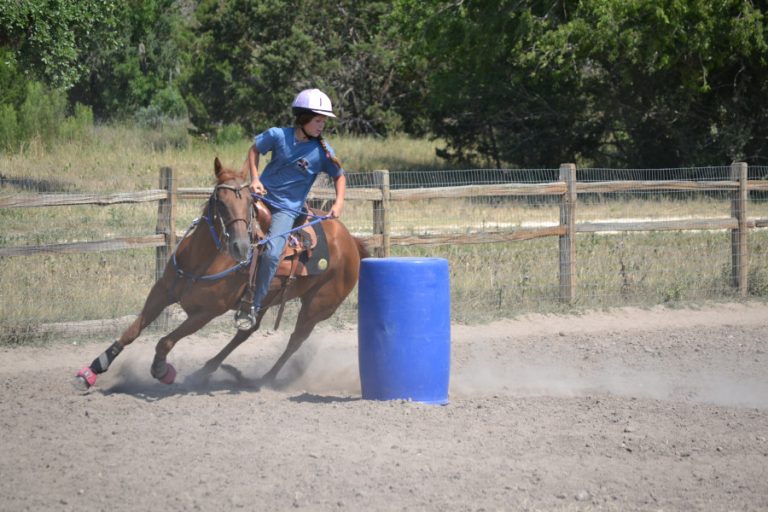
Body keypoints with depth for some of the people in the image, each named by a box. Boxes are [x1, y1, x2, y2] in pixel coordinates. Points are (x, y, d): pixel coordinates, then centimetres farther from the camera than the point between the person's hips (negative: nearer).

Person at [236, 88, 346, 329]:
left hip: (288, 208, -2)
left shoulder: (322, 151, -7)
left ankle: (254, 307, -15)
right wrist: (255, 178, -4)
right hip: (262, 196, 3)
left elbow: (339, 176, 7)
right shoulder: (278, 136, -7)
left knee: (271, 253, -23)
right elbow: (254, 150, 9)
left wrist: (339, 204, -6)